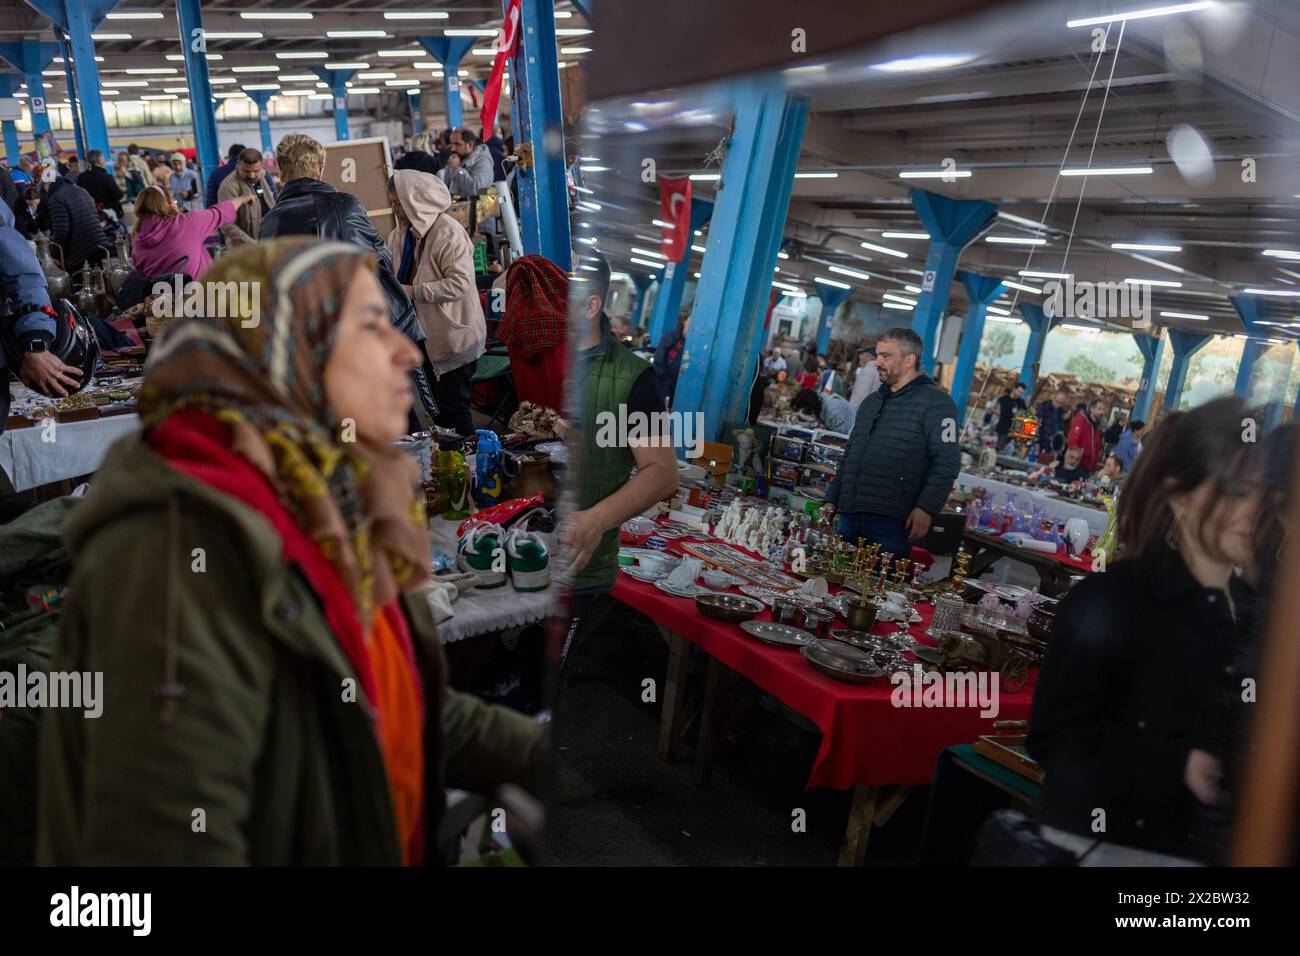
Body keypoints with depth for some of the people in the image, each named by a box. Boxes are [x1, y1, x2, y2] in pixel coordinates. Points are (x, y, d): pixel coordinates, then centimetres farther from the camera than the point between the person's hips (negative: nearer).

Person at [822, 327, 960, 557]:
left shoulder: (935, 402, -3)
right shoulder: (871, 402, 22)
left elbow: (947, 463, -12)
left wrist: (926, 508, -21)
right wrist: (832, 500, 18)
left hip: (892, 521, -7)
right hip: (849, 516, 7)